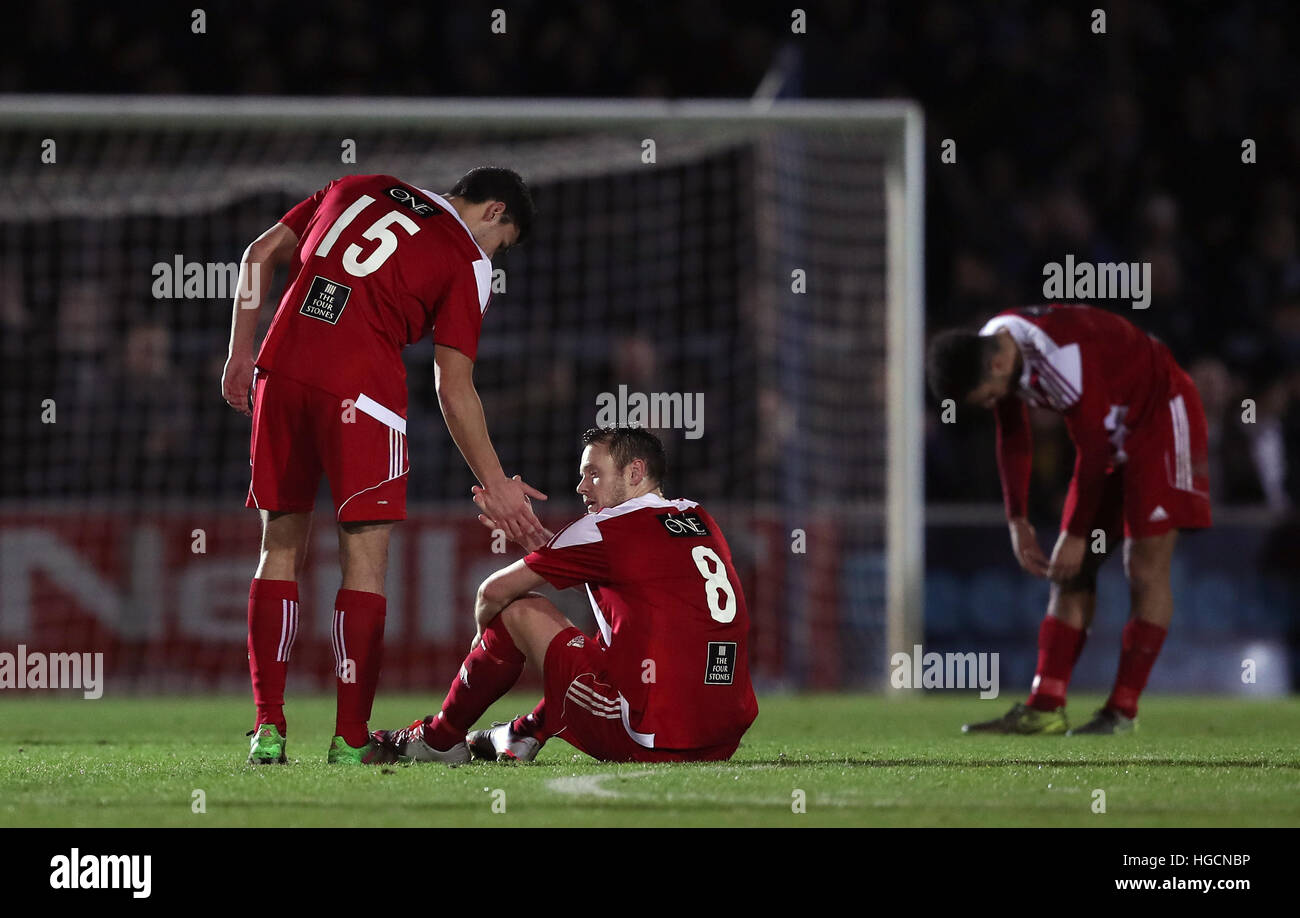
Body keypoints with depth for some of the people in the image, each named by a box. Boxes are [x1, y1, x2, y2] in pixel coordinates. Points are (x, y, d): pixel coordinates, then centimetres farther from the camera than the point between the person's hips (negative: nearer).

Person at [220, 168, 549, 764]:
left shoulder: (359, 190, 21)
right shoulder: (467, 262, 4)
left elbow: (261, 255, 18)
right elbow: (454, 389, 0)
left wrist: (241, 354, 21)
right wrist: (495, 486, 5)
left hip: (282, 371, 5)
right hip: (359, 391, -5)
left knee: (282, 548, 12)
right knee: (365, 560, 0)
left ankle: (268, 729, 8)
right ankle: (350, 741, -4)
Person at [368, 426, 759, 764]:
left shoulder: (610, 530, -5)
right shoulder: (703, 521, 16)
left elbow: (496, 591, 4)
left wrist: (485, 634, 24)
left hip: (651, 740, -7)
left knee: (522, 610, 8)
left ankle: (438, 739, 23)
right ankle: (525, 734, 38)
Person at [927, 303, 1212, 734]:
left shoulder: (1060, 358, -35)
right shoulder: (989, 351, -8)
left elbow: (1092, 451, -27)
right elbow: (1012, 441, 6)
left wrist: (1076, 534, -20)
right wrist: (1017, 522, 3)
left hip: (1161, 419, -9)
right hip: (1111, 431, 9)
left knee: (1145, 568, -12)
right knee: (1072, 573, 2)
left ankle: (1123, 711, -11)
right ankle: (1045, 707, -1)